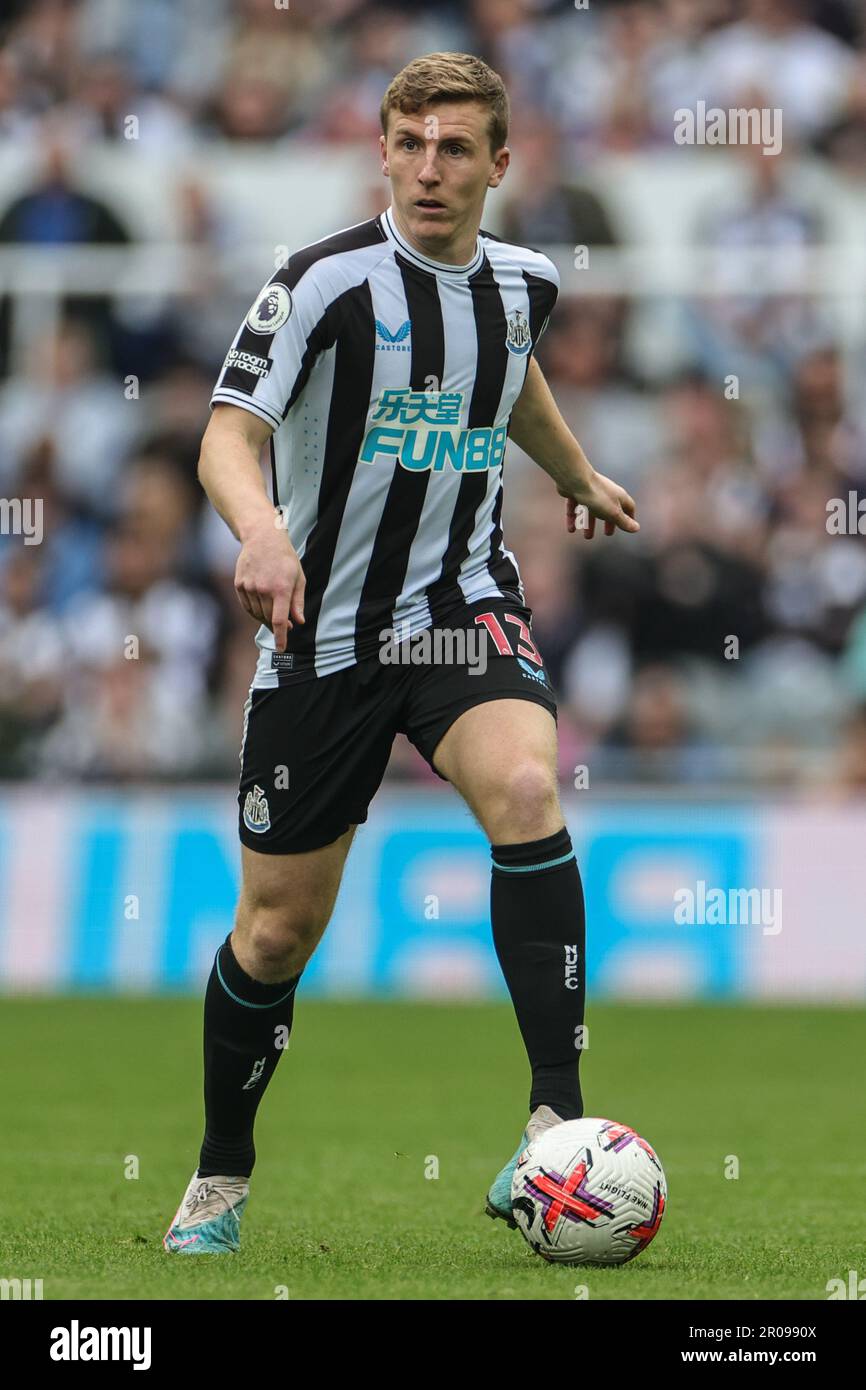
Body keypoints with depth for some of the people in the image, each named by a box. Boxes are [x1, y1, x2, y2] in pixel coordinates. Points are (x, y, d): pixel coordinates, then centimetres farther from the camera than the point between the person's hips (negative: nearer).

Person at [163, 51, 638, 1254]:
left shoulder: (521, 283, 3)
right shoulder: (329, 279, -14)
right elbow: (228, 435, -24)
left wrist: (580, 477, 40)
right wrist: (264, 529, -43)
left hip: (463, 605, 2)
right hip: (325, 629, -2)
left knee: (526, 791, -29)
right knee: (280, 926, 4)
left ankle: (556, 1122, -29)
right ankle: (221, 1178, 27)